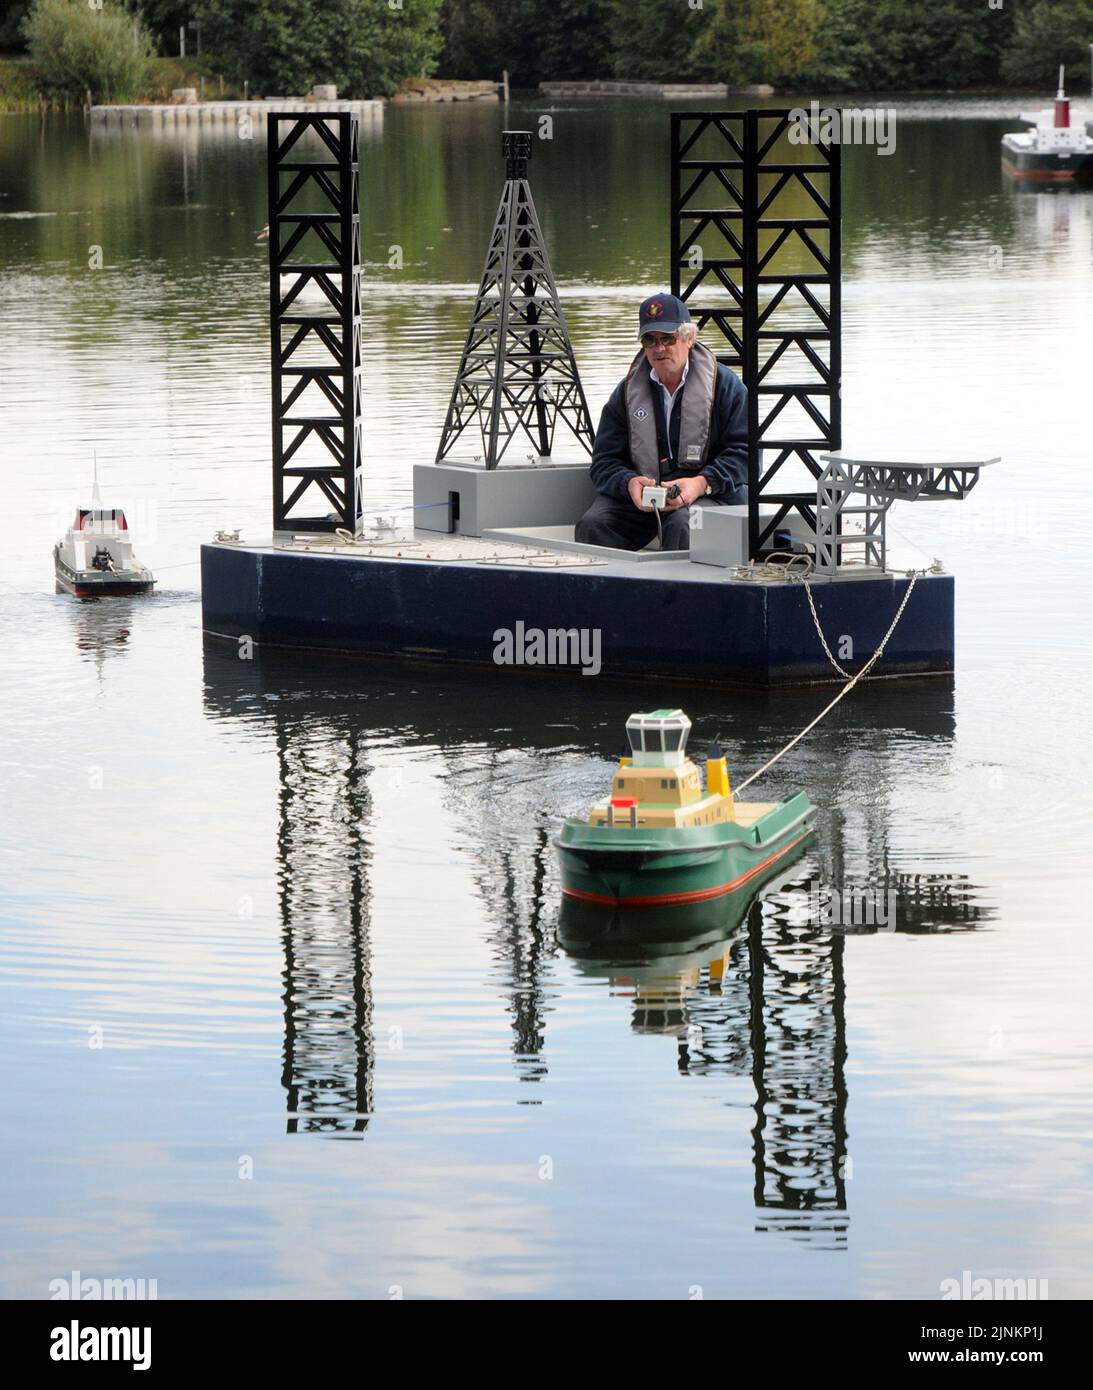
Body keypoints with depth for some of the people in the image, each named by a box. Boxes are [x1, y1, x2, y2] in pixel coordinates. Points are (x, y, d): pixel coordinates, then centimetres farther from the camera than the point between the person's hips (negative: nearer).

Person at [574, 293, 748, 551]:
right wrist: (629, 482, -14)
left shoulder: (725, 385, 5)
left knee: (683, 524, -38)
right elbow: (605, 461, 11)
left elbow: (743, 452, -1)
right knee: (592, 525, -26)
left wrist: (703, 483, -20)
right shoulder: (627, 391, 15)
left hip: (708, 494, -3)